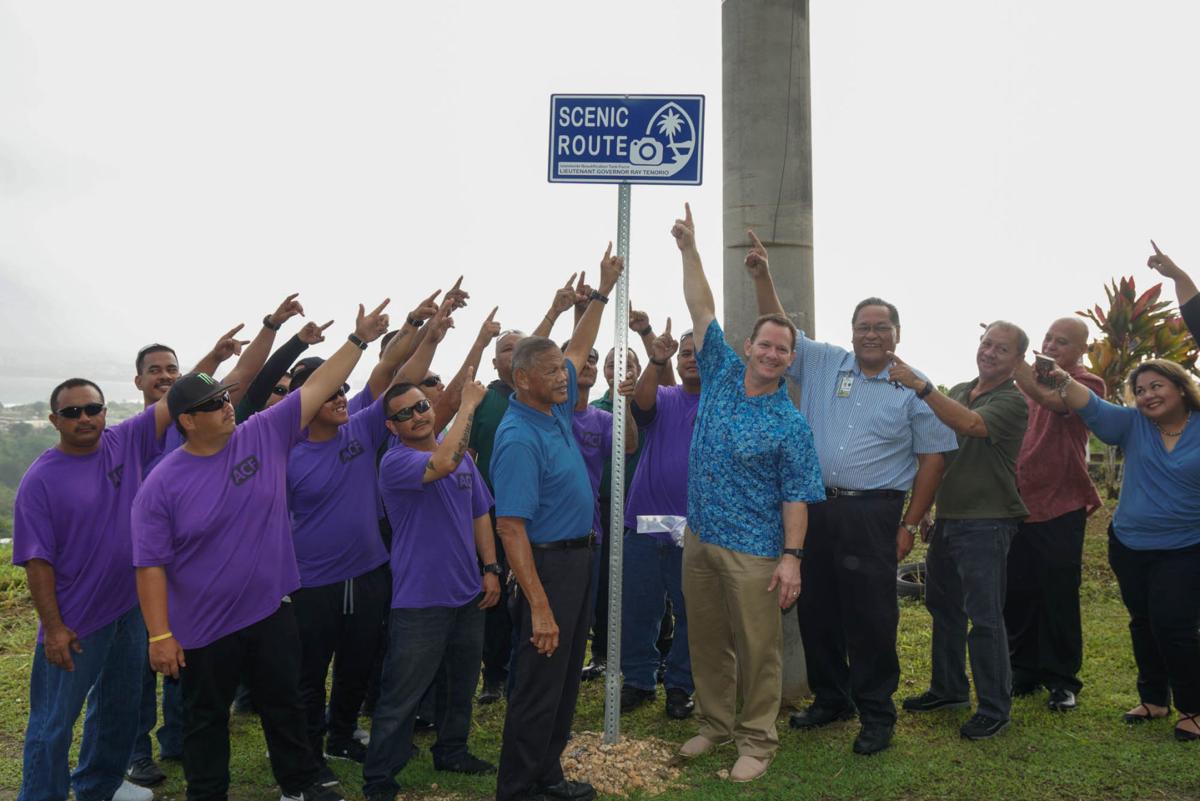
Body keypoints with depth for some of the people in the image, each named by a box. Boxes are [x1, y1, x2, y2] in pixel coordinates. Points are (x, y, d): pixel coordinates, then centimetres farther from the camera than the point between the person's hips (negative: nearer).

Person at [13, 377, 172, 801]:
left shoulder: (126, 443, -4)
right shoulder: (39, 480, -15)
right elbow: (37, 560, -14)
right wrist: (53, 627, -16)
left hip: (131, 608, 6)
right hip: (74, 622, -5)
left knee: (121, 707, 22)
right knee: (54, 723, 7)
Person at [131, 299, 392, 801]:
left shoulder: (264, 436, -6)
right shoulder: (161, 484, -13)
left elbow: (317, 388, -6)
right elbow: (150, 566, -12)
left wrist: (359, 339, -10)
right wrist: (160, 635, -14)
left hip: (272, 610, 3)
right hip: (203, 629, -3)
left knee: (286, 706, 19)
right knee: (206, 720, 17)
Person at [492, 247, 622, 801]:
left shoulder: (555, 406, 3)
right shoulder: (518, 439, -23)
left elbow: (578, 348, 21)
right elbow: (511, 528, -26)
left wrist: (602, 292, 16)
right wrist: (539, 607, -28)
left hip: (578, 556, 9)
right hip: (548, 562, -9)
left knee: (566, 677, 17)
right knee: (540, 683, 0)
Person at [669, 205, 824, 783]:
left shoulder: (790, 424, -8)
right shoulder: (722, 375, 2)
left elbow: (796, 496, -8)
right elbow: (703, 312, 1)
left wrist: (792, 555, -17)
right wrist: (689, 250, -4)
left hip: (754, 551, -4)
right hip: (699, 539, 5)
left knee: (758, 649, 4)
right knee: (706, 643, 15)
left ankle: (757, 739, 19)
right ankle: (715, 723, 32)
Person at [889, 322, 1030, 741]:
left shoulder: (1012, 402, -11)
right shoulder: (958, 391, 11)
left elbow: (969, 424, -31)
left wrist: (921, 385, -37)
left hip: (986, 523, -7)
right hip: (947, 517, 8)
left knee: (984, 617, -2)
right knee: (942, 606, 17)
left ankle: (994, 708, 12)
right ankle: (948, 688, 34)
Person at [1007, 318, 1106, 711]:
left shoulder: (1087, 384, -7)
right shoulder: (1029, 380, 12)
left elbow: (1050, 399, -28)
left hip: (1060, 508, -5)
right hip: (1018, 503, 5)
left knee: (1059, 597, 3)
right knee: (1017, 594, 9)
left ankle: (1062, 678, 17)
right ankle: (1024, 668, 24)